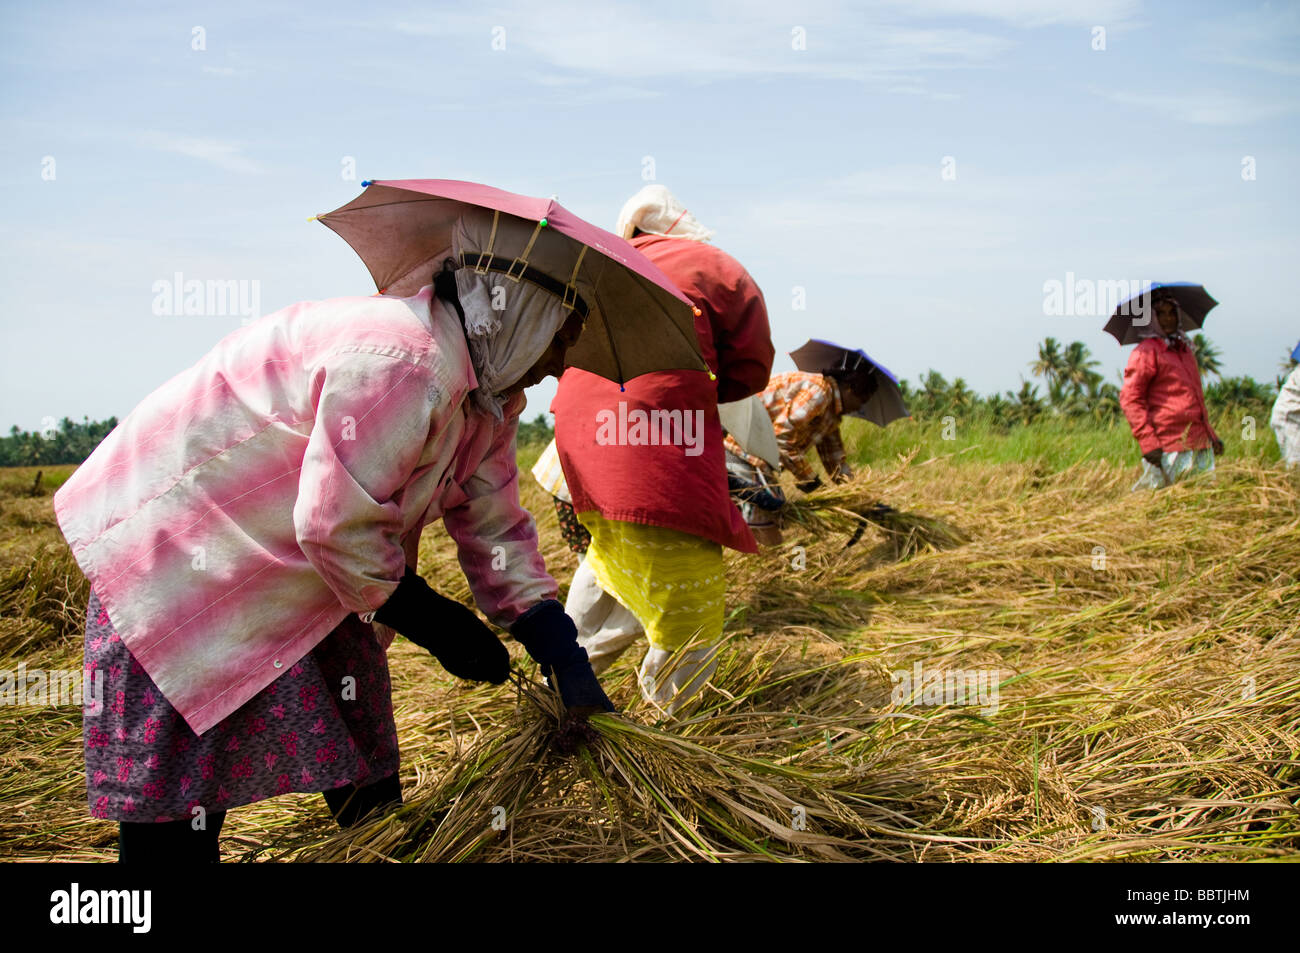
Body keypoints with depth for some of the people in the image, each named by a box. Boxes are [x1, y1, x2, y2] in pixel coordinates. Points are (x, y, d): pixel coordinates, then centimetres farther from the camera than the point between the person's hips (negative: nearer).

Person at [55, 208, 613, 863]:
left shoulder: (489, 399, 2)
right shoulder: (401, 361, -32)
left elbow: (496, 533, 5)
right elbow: (336, 524, -31)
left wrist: (566, 661, -3)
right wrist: (441, 627, -17)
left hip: (299, 574, 10)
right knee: (174, 819, -6)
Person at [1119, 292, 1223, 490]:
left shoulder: (1185, 350, 21)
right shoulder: (1146, 351, -4)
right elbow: (1130, 399, -11)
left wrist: (1211, 434, 24)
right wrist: (1148, 443, -19)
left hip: (1202, 444, 8)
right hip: (1171, 448, -8)